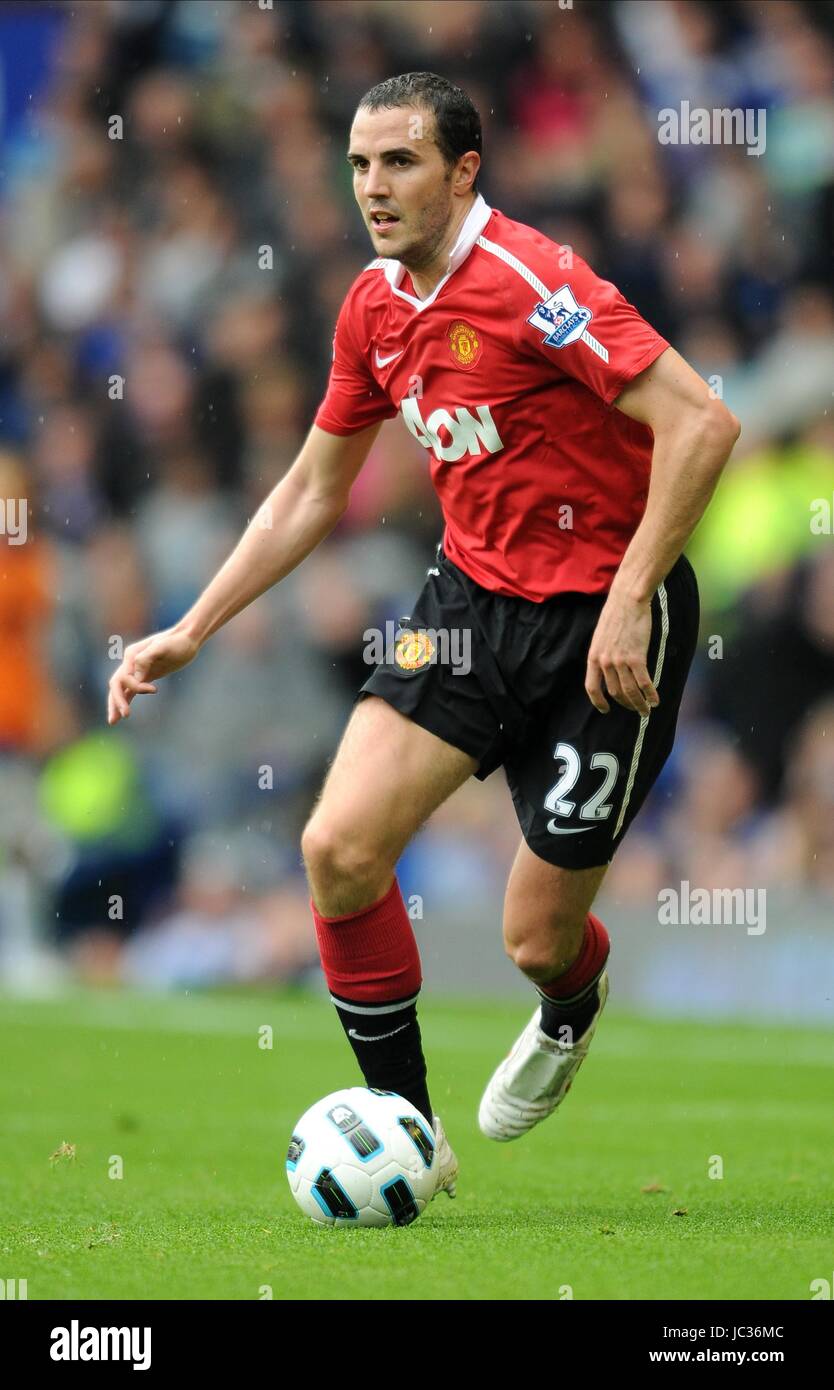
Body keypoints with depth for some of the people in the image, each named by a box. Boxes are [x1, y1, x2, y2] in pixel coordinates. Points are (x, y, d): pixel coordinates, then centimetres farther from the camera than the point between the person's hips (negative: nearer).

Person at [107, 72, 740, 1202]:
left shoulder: (527, 281, -20)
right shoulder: (375, 307, 5)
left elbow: (700, 423, -25)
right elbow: (311, 493, 17)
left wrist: (629, 602, -26)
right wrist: (191, 632, 13)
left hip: (605, 616, -7)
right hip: (473, 593, 7)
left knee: (538, 941, -2)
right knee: (338, 849, -11)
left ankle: (570, 1013, 39)